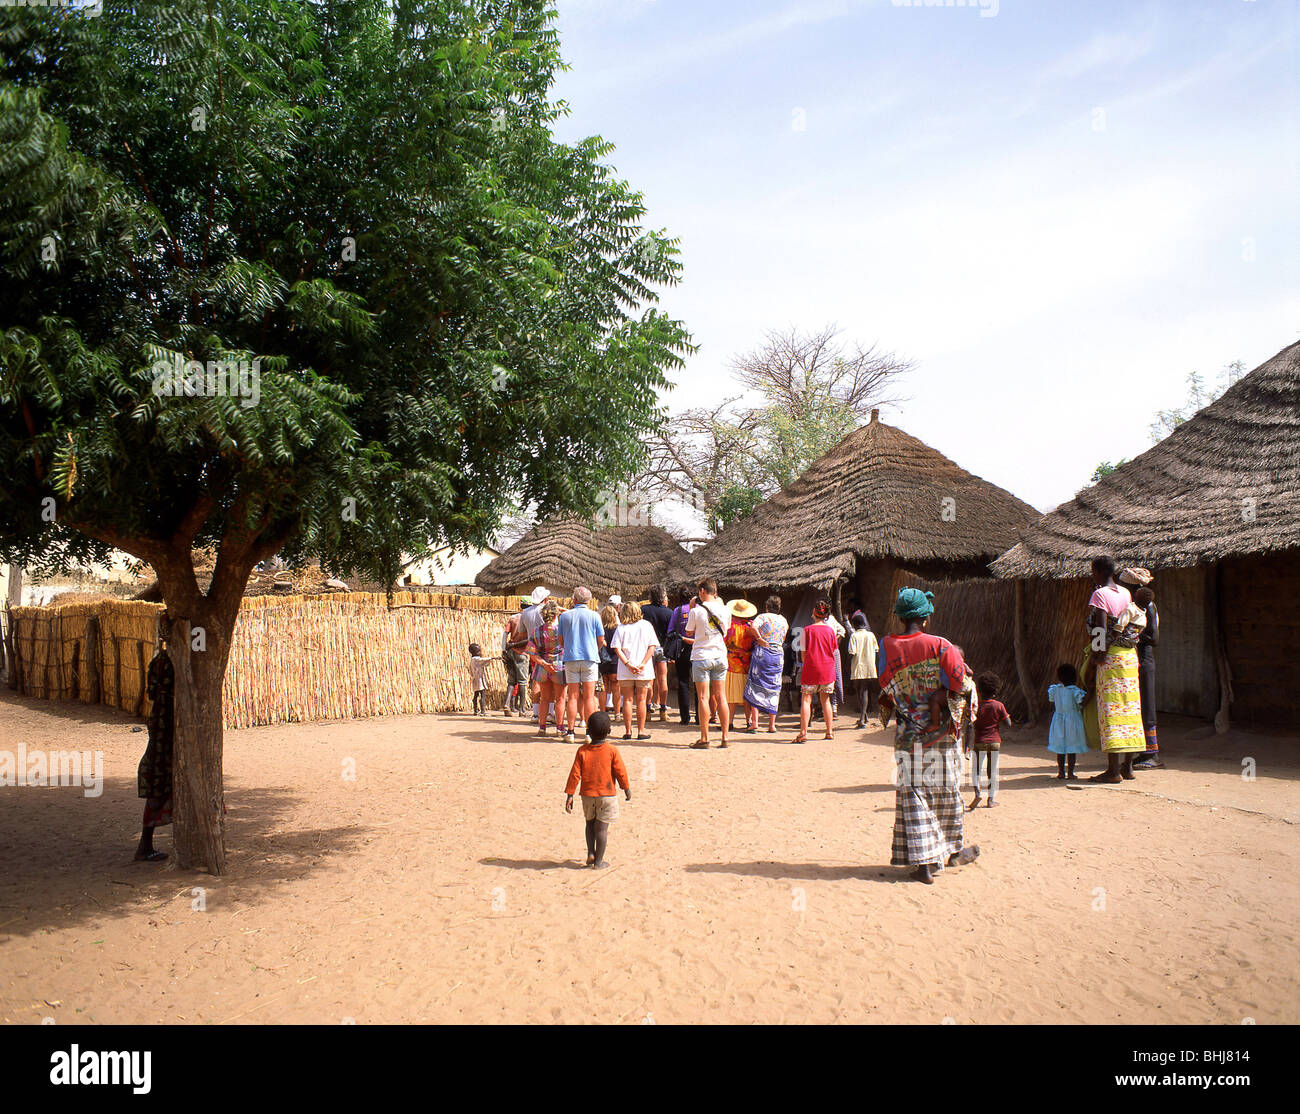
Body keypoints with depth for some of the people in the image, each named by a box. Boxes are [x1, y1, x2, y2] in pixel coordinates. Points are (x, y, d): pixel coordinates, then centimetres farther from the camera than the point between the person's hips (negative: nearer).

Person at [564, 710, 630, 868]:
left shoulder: (582, 750, -6)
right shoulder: (612, 750, -10)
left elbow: (575, 774, -5)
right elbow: (620, 772, -4)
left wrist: (569, 795, 0)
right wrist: (626, 788, 12)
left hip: (587, 795, 2)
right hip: (607, 795, -2)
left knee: (590, 823, 23)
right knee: (602, 827, 3)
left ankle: (591, 853, 16)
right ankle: (598, 861, 8)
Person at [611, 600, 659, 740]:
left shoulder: (621, 628, 0)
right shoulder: (646, 625, 2)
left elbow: (617, 648, -9)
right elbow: (652, 647, -5)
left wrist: (628, 664, -12)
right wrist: (643, 664, -10)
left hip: (625, 671, 0)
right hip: (644, 671, 0)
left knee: (628, 700, 7)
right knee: (641, 700, 8)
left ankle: (628, 731, 8)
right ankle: (641, 731, 8)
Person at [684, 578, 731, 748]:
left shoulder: (696, 611, -10)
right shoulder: (725, 611, 2)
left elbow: (689, 632, 4)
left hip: (702, 657, -4)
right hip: (720, 656, 4)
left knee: (703, 697, -1)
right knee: (720, 697, 8)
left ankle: (704, 739, -1)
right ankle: (725, 737, 9)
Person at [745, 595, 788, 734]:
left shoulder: (763, 616, -1)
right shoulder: (784, 620, 14)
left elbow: (754, 626, -20)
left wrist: (759, 639, -9)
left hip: (761, 652, -4)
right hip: (778, 655, 4)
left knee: (756, 686, 1)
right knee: (773, 689, 9)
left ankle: (755, 723, -6)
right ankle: (772, 725, 7)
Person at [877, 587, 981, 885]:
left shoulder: (887, 646, -6)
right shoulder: (939, 646, -12)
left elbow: (886, 687, 0)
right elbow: (959, 684, -9)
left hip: (908, 734, 1)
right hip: (941, 733, -1)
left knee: (913, 795, 4)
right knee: (947, 793, 16)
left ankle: (923, 863, -1)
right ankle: (949, 852, 32)